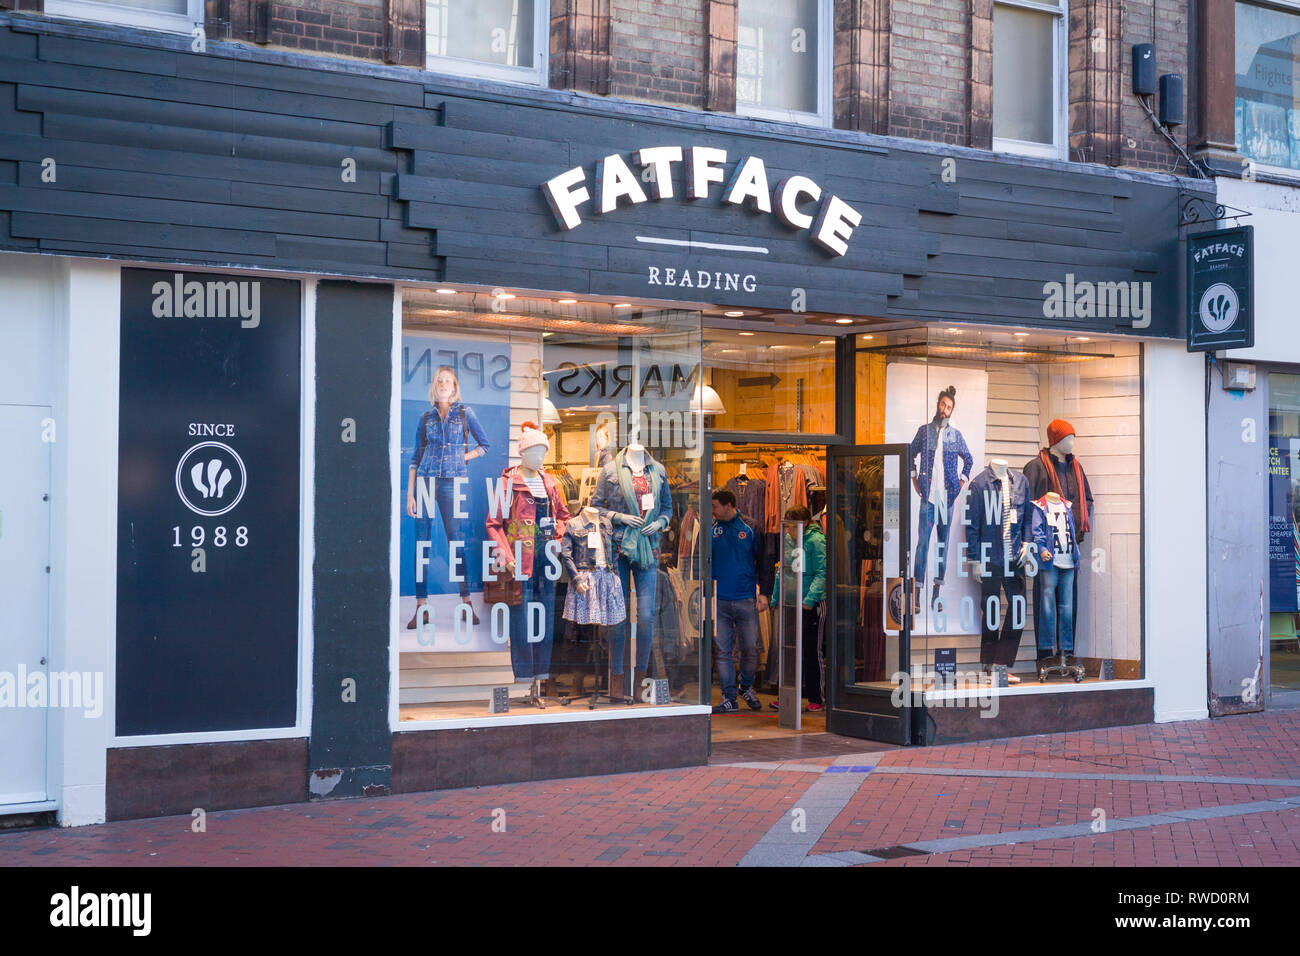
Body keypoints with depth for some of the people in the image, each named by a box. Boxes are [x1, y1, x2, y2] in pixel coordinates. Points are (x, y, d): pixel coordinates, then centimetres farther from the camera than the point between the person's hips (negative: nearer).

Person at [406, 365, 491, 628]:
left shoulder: (465, 413, 7)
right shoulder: (427, 417, 11)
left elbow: (484, 445, 14)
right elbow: (416, 458, 10)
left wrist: (461, 457, 1)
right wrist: (410, 494, 3)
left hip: (452, 482, -2)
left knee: (457, 542, -2)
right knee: (422, 544, -1)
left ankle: (466, 602, 4)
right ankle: (421, 607, 1)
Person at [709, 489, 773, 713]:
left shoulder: (749, 529, 2)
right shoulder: (711, 531, 6)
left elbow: (762, 562, 6)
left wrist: (764, 593, -1)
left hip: (746, 601, -1)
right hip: (720, 601, 1)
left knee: (750, 648, 2)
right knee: (722, 651, 0)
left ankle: (747, 687, 26)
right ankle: (729, 699, 7)